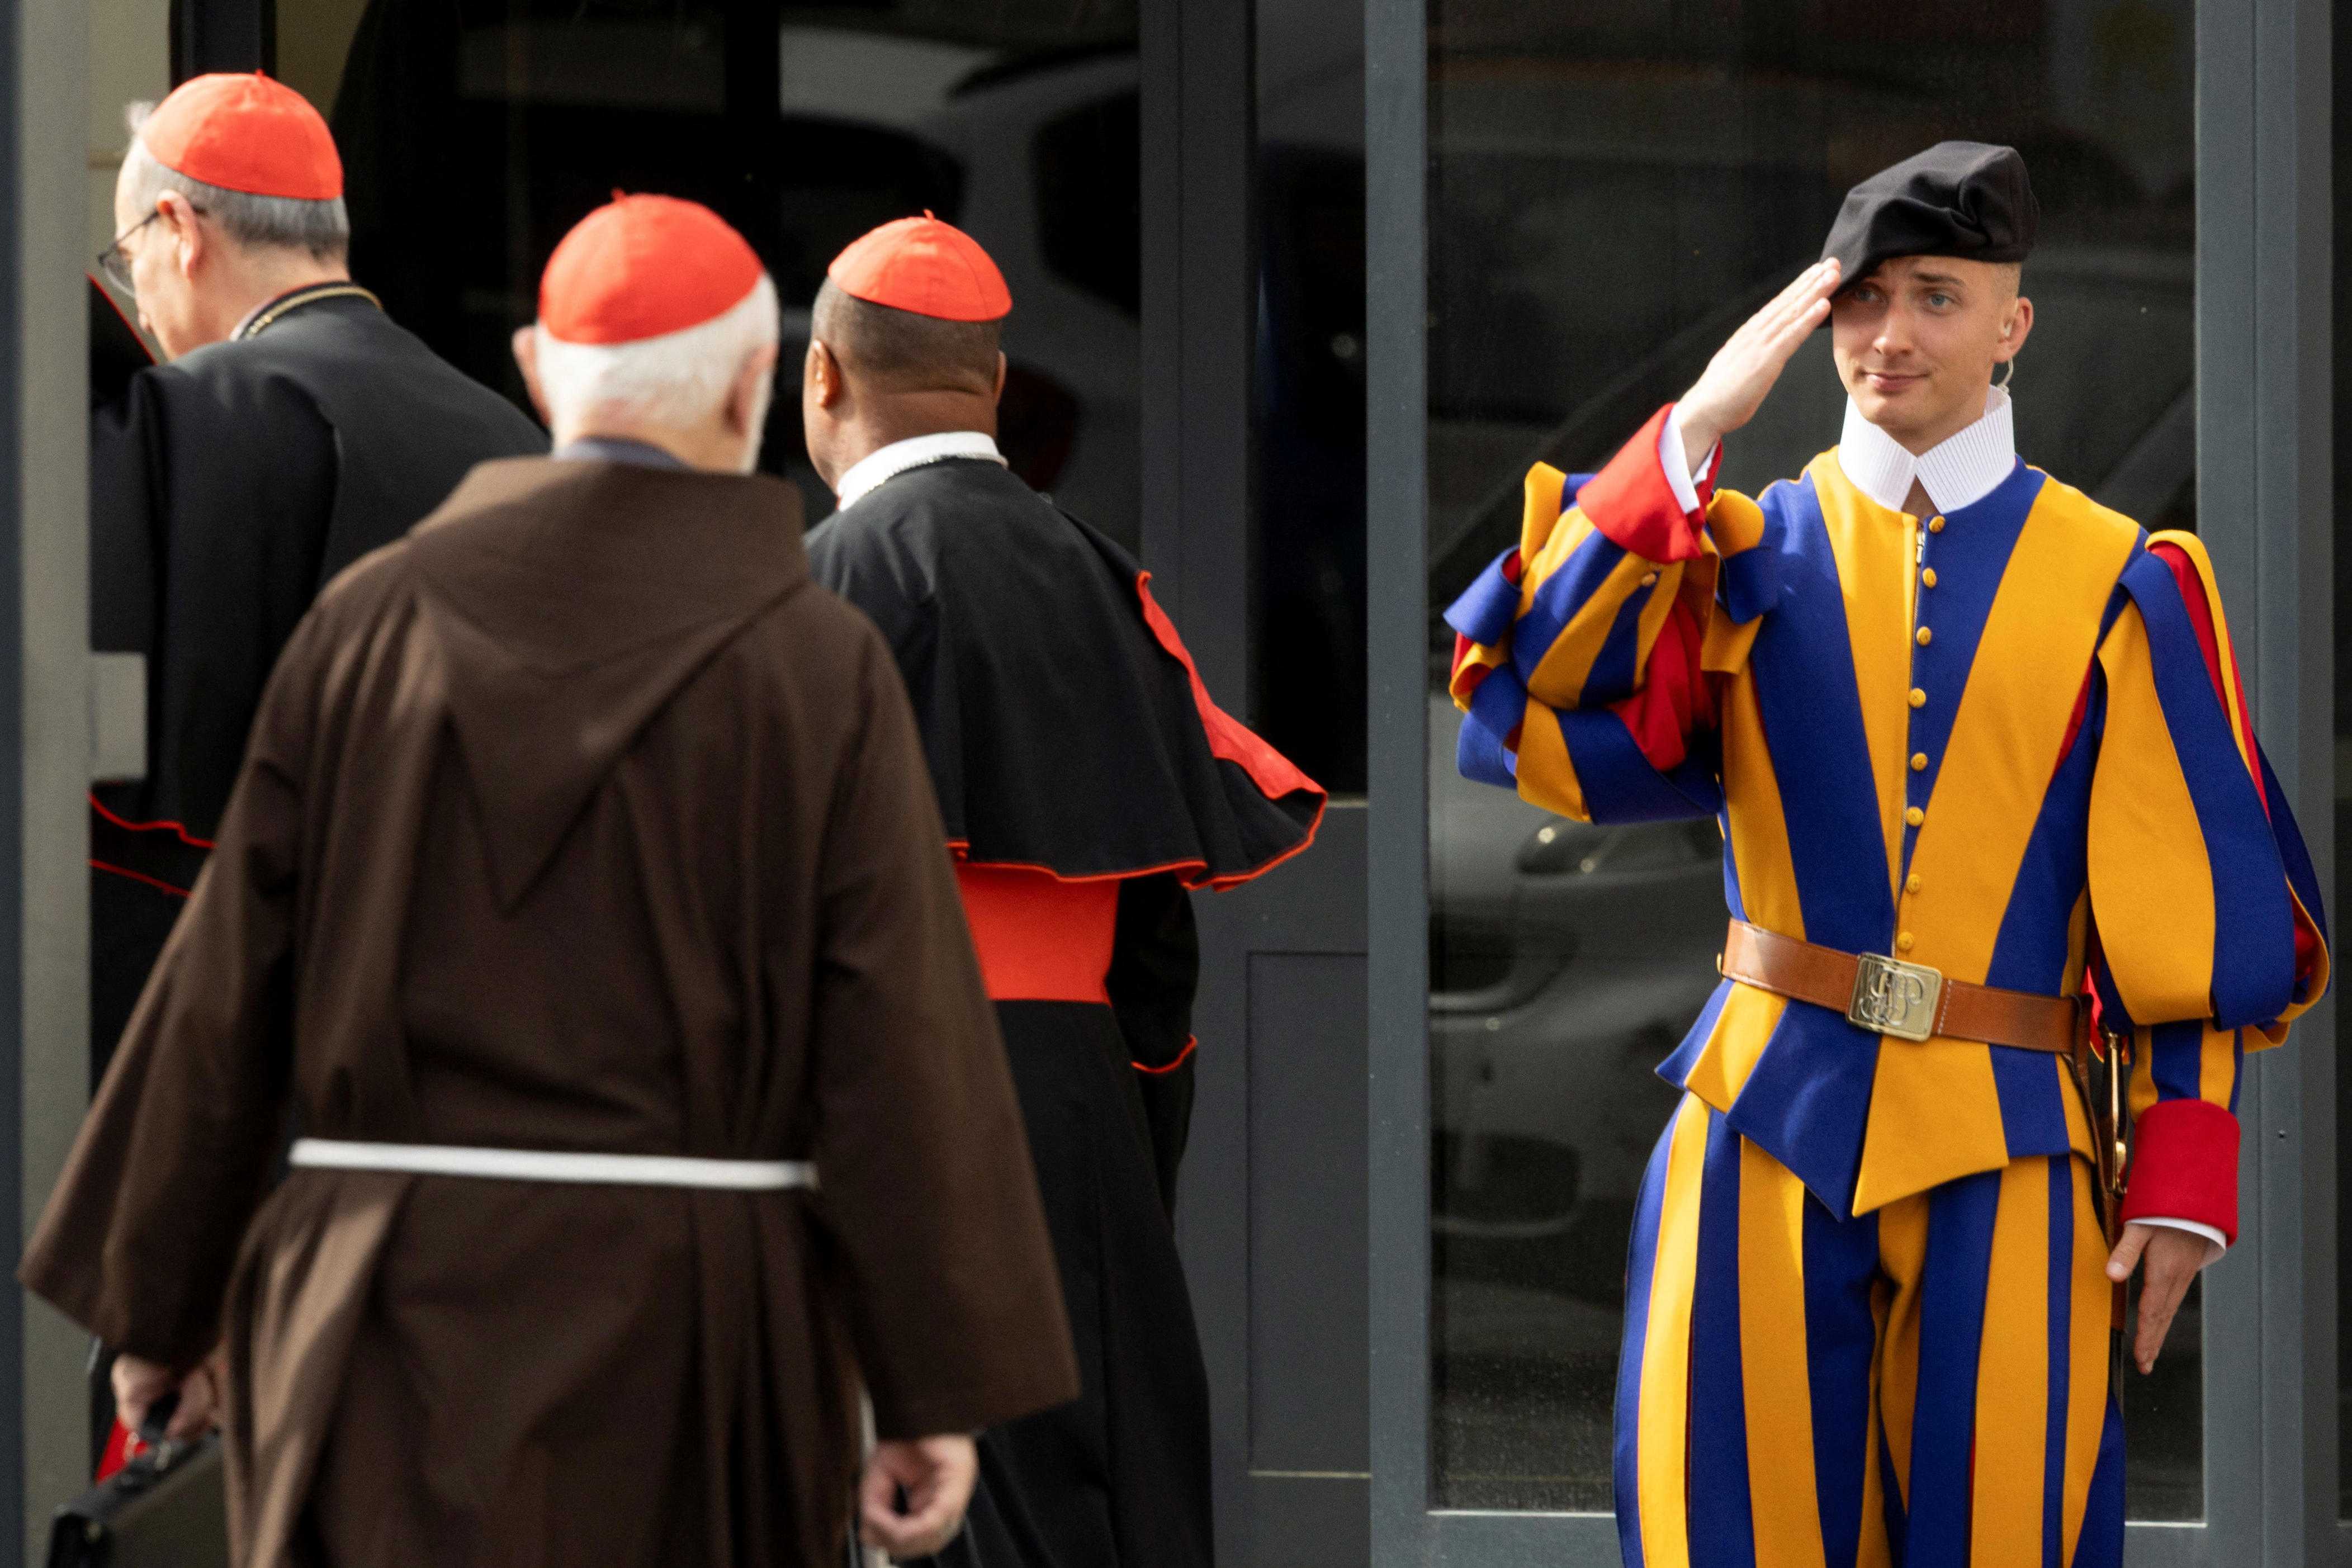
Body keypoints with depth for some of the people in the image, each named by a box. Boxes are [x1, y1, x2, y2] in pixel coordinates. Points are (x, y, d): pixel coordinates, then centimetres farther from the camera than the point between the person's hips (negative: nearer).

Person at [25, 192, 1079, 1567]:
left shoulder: (373, 622, 1)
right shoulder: (824, 668, -4)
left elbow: (233, 975, 3)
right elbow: (901, 1040, -9)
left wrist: (161, 1298, 13)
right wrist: (941, 1394, -7)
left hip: (412, 1307, 1)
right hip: (701, 1328, -1)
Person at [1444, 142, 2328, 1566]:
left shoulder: (2119, 584, 4)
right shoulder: (1747, 551, 7)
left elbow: (2197, 910, 4)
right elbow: (1530, 718, -9)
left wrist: (2184, 1183, -3)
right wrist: (1690, 436, -12)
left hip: (2006, 1148, -1)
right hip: (1770, 1125, 1)